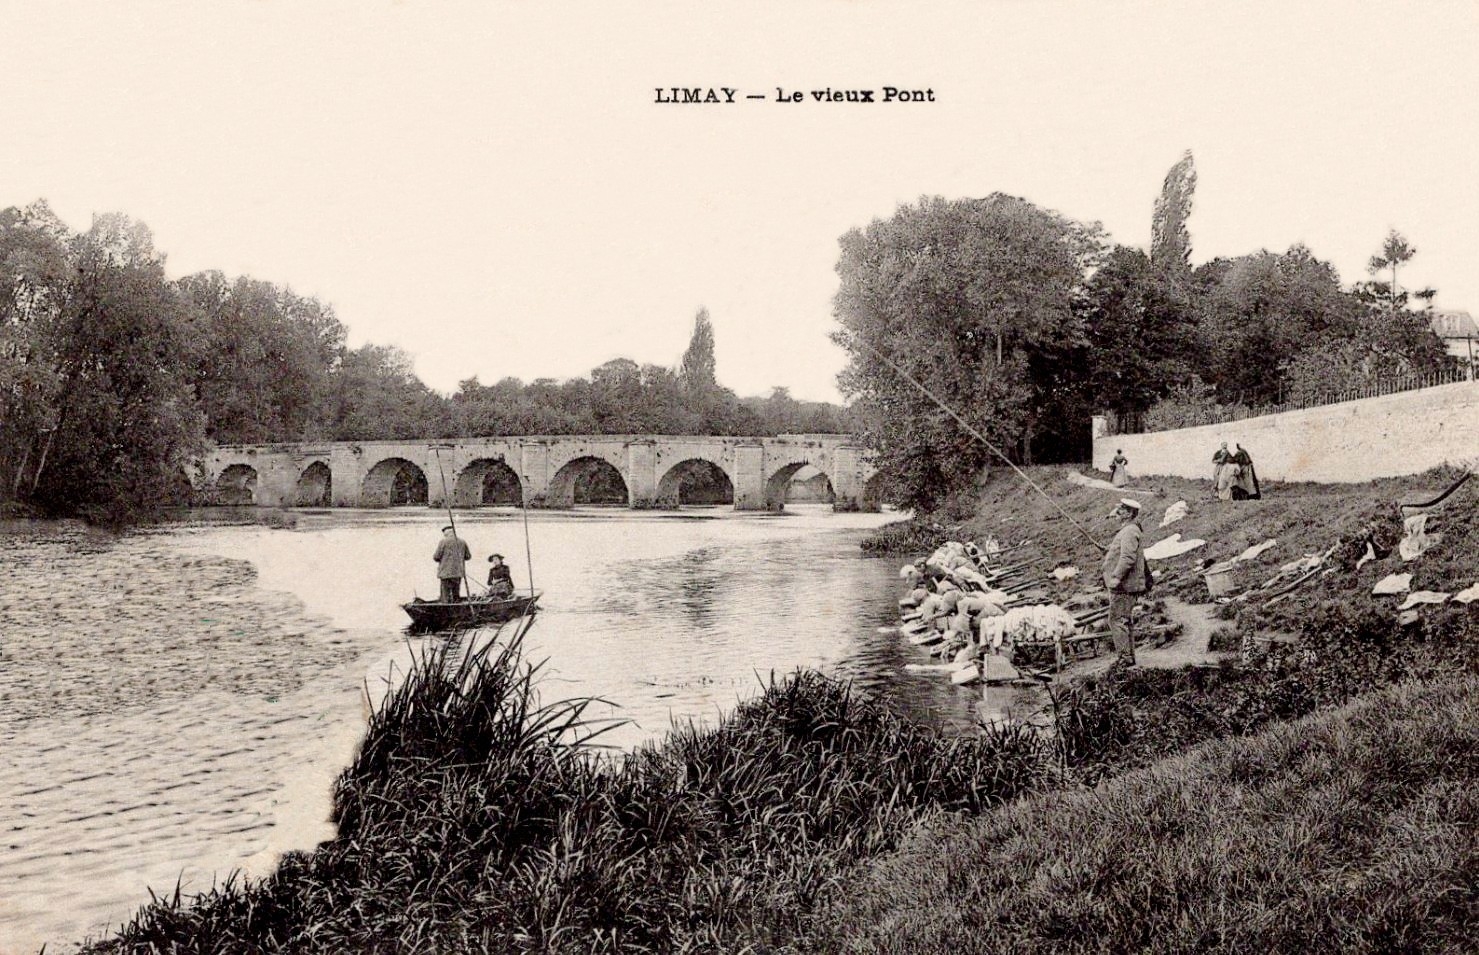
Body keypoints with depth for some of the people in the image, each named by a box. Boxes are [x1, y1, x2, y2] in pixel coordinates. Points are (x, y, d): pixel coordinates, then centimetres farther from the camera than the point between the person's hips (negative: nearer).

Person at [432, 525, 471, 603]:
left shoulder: (443, 542, -7)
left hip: (446, 573, -4)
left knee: (446, 594, -1)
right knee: (456, 594, 13)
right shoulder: (462, 542, 6)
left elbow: (436, 557, -8)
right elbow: (468, 556, 12)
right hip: (458, 573, 4)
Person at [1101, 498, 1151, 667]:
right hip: (1127, 585, 11)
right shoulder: (1129, 530, 17)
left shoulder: (1129, 531, -16)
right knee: (1124, 621, 16)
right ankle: (1129, 657, 21)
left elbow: (1128, 557, -26)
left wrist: (1116, 577, -25)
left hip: (1123, 585, -11)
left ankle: (1125, 657, -9)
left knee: (1117, 620, -9)